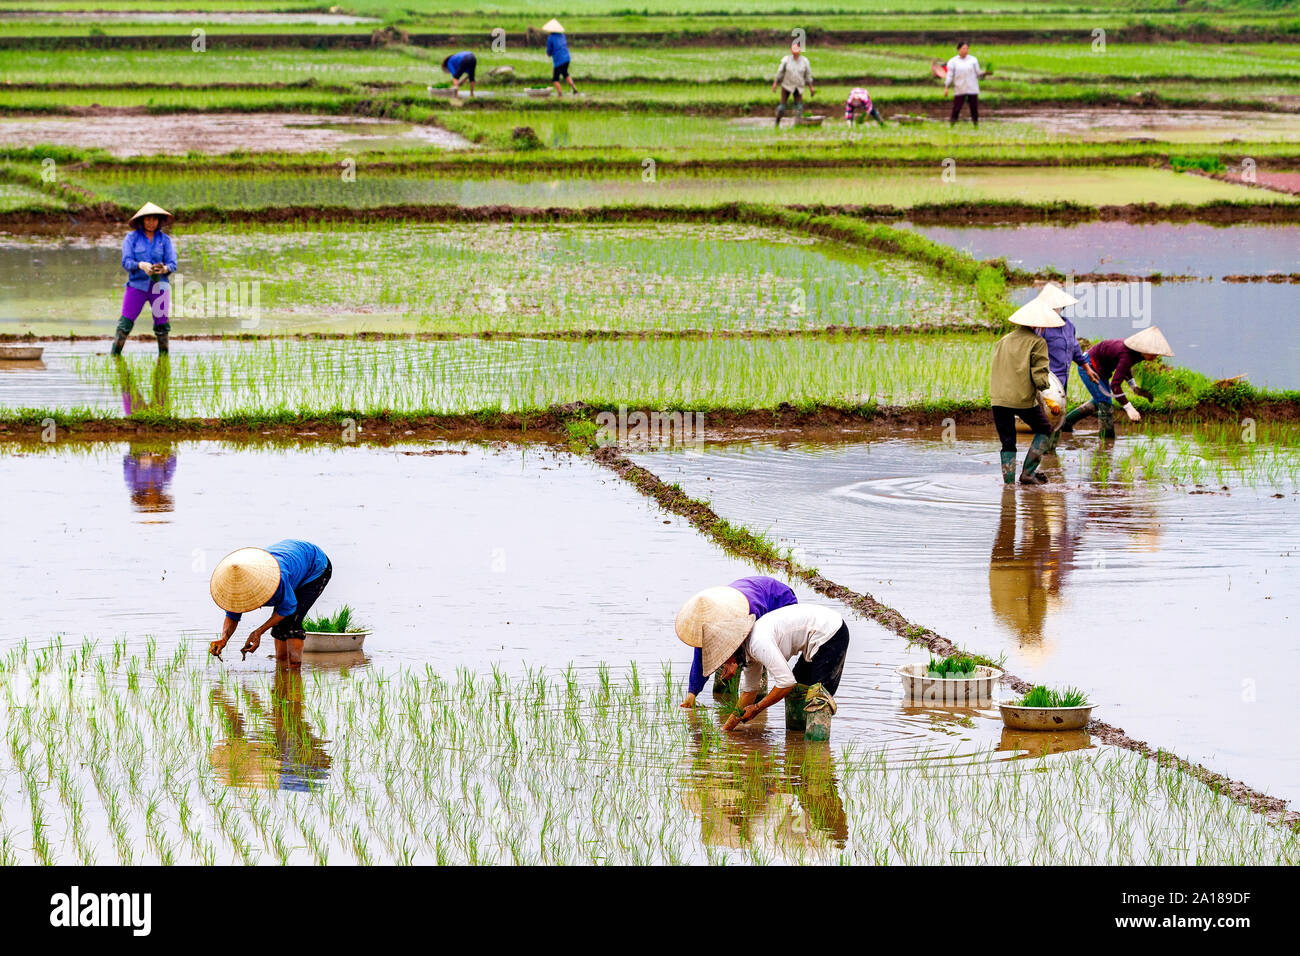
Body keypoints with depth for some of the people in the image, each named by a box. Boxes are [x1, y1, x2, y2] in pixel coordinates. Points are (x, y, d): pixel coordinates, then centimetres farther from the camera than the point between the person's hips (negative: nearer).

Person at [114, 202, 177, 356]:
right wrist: (141, 265, -26)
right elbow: (126, 262, -6)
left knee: (162, 325, 2)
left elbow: (172, 264, 1)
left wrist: (164, 269, -23)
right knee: (125, 323, -8)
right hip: (137, 284, -1)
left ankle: (164, 356, 15)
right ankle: (115, 355, -3)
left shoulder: (165, 240, 6)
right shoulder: (132, 237, 2)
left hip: (159, 285, 1)